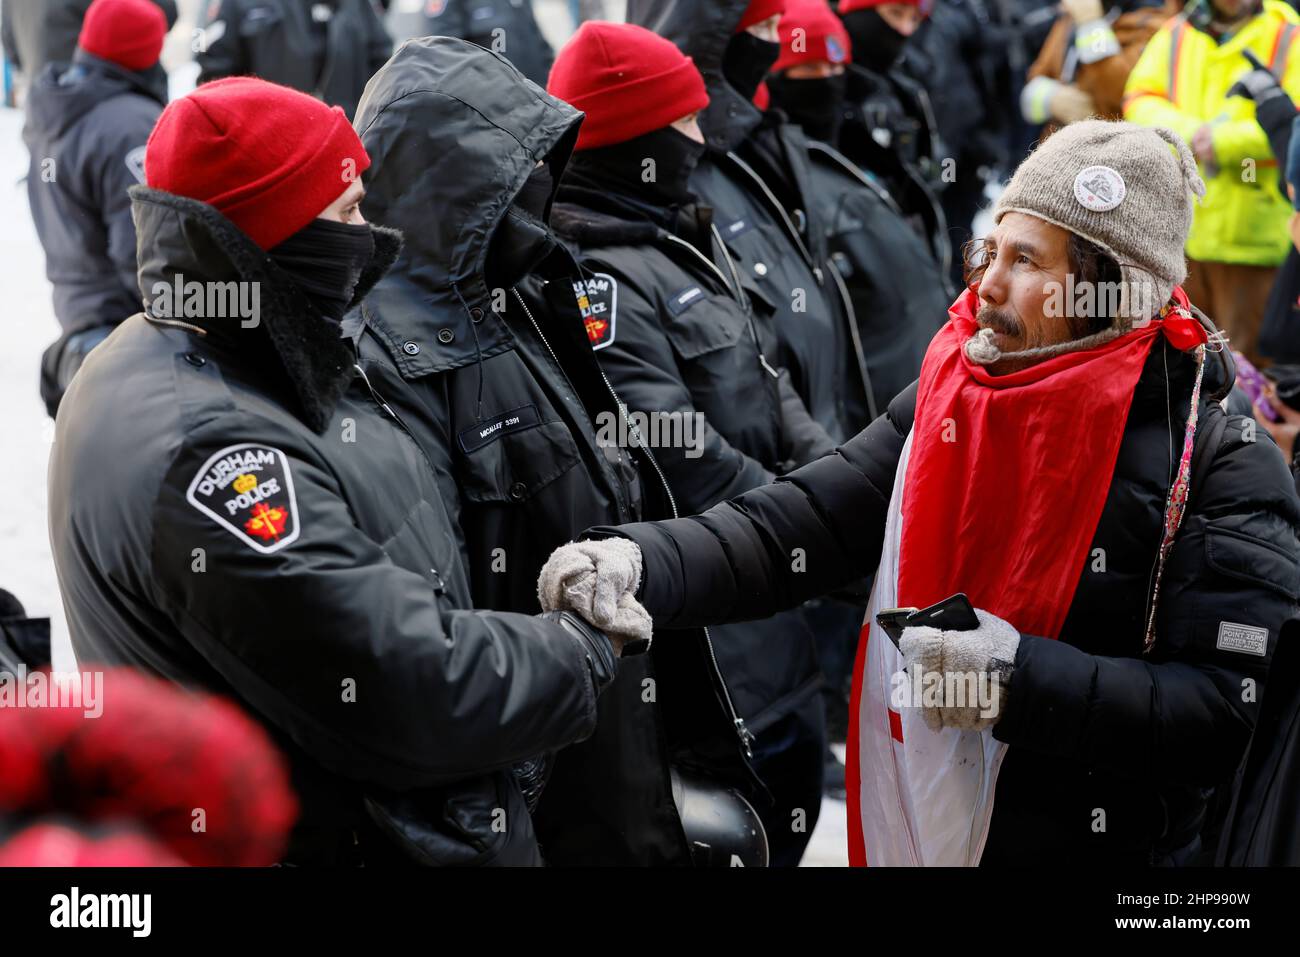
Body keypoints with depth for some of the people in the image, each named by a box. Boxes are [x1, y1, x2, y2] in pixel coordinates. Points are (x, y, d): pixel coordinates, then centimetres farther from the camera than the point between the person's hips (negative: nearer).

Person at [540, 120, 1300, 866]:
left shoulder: (1226, 470, -14)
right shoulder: (945, 406, 0)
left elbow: (1231, 712, -21)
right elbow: (783, 532, -7)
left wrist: (1022, 679, -27)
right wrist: (637, 562, -24)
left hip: (1107, 847, -4)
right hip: (910, 831, 4)